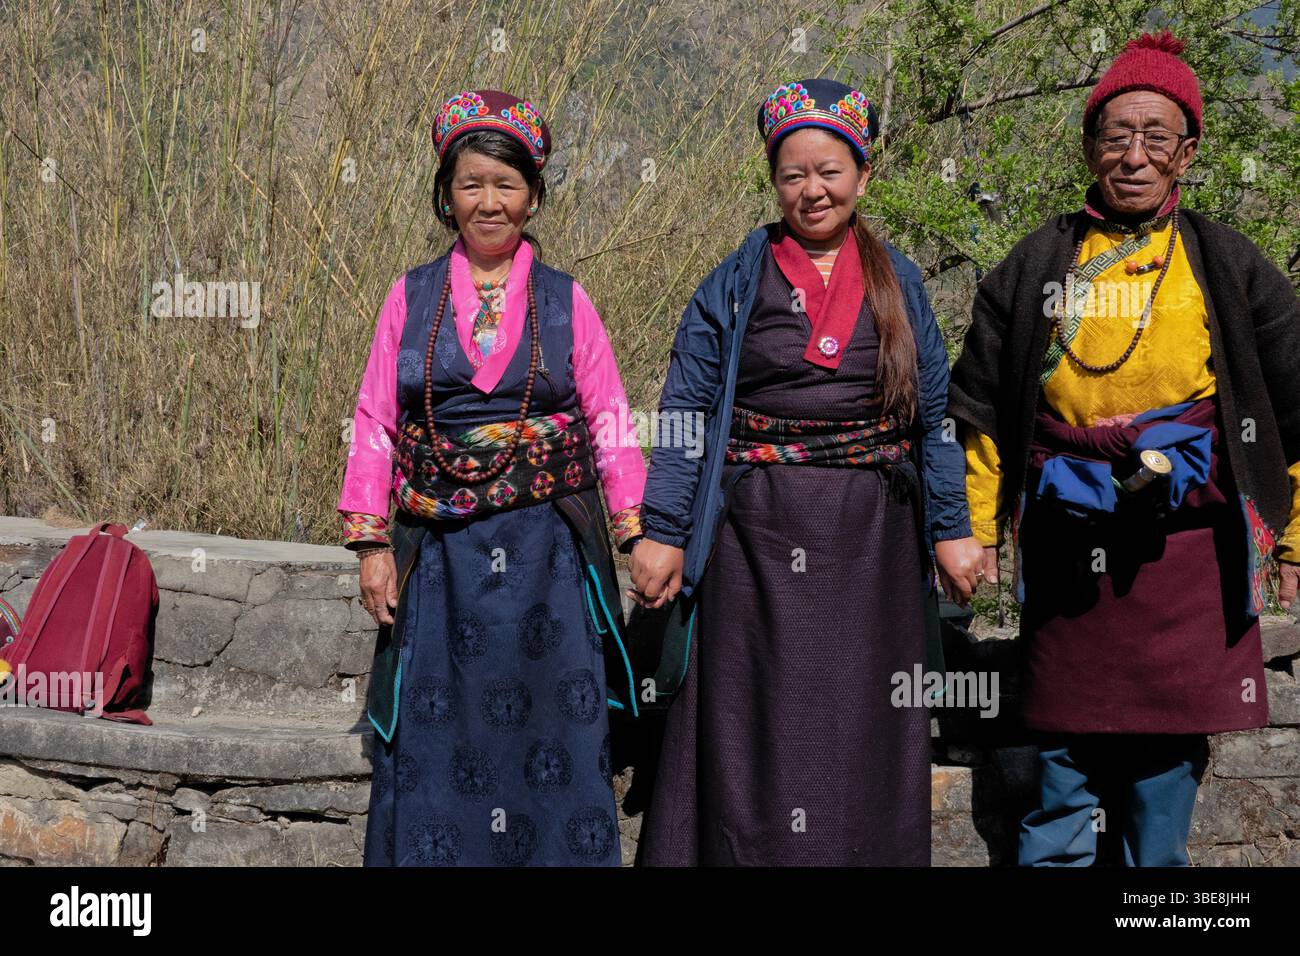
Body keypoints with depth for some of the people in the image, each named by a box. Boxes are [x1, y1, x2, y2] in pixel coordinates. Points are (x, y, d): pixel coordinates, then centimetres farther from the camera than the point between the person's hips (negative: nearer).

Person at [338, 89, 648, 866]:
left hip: (548, 549, 0)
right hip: (441, 550, 1)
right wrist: (372, 541, -3)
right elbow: (374, 423, 4)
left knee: (553, 732, 2)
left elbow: (611, 421, 3)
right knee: (437, 735, 4)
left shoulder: (565, 302, 5)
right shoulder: (413, 297, 6)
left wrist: (641, 534, -5)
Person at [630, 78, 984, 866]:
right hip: (758, 534, -2)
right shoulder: (736, 283, 3)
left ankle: (863, 849, 21)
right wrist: (662, 532, -8)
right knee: (756, 725, 2)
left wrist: (951, 528, 1)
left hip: (871, 538, 2)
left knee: (863, 728, 8)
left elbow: (935, 412, 8)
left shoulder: (898, 283, 9)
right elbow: (685, 410, -1)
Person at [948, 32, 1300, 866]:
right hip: (1066, 553, 1)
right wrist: (975, 532, 7)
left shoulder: (1228, 266, 5)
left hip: (1186, 553, 0)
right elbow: (981, 410, 11)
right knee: (1069, 758, 8)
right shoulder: (1037, 266, 6)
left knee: (1167, 760, 4)